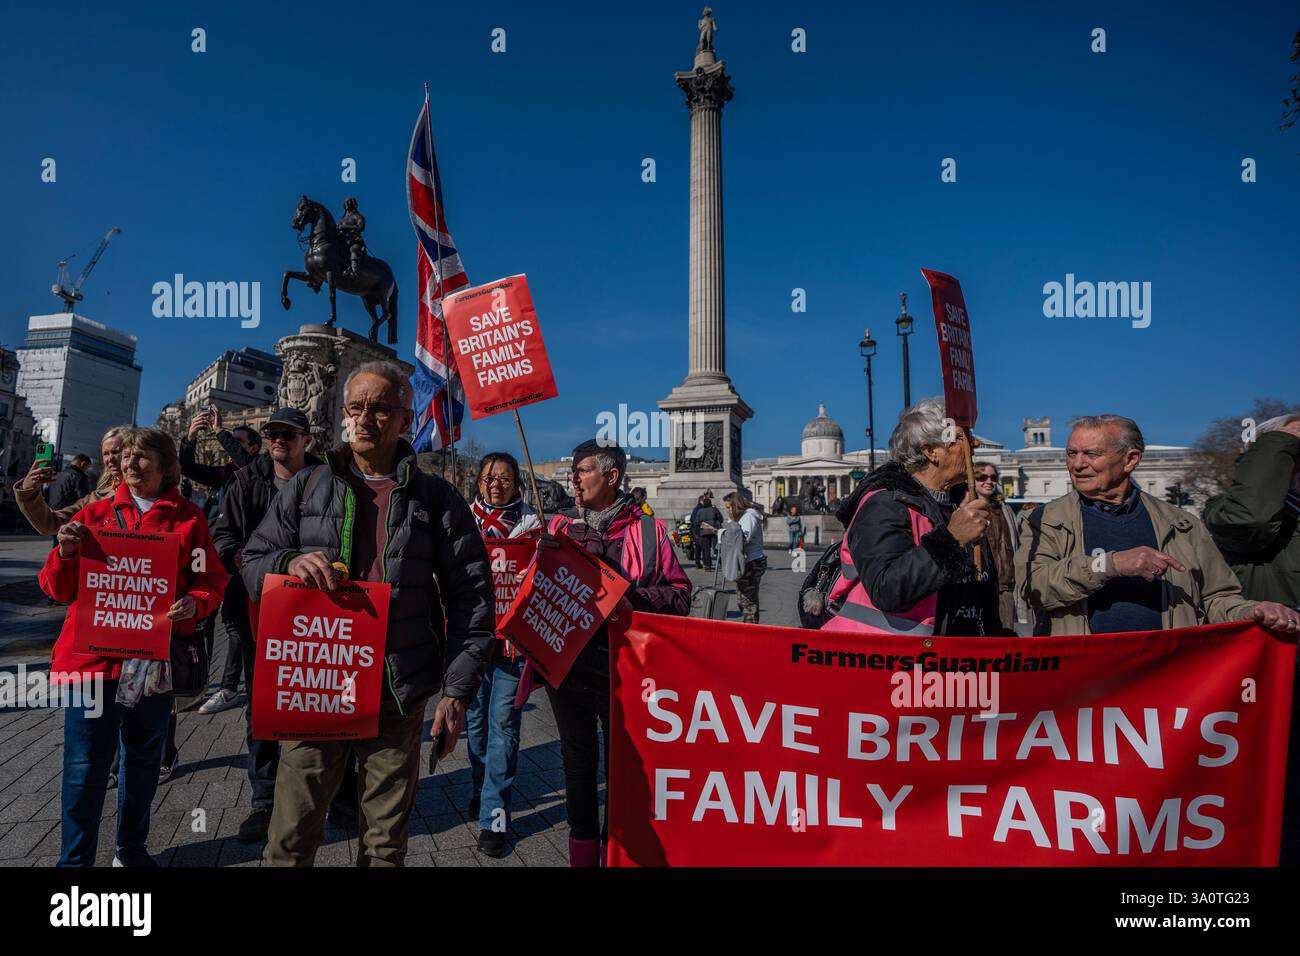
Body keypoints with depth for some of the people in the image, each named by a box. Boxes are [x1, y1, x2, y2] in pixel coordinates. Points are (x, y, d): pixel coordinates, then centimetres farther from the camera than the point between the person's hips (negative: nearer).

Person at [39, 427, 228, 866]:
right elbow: (59, 588, 7)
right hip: (94, 653, 0)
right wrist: (65, 553, -13)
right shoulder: (95, 514, 7)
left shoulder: (188, 518, 5)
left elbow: (213, 581, 4)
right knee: (85, 766, -1)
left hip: (155, 657, 1)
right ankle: (74, 859, 14)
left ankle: (131, 848, 32)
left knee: (144, 759, 14)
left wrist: (194, 603, -16)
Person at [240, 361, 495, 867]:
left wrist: (457, 690, -6)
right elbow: (252, 563, 8)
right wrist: (290, 562, -16)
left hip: (398, 700, -1)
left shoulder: (437, 499, 0)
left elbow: (470, 597, -1)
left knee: (386, 843, 14)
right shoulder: (306, 488, 6)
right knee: (291, 840, 11)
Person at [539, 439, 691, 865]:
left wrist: (634, 598, -19)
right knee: (578, 758, 15)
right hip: (567, 660, 3)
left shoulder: (647, 529, -2)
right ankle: (583, 848, 31)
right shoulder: (560, 525, 7)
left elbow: (679, 593, -4)